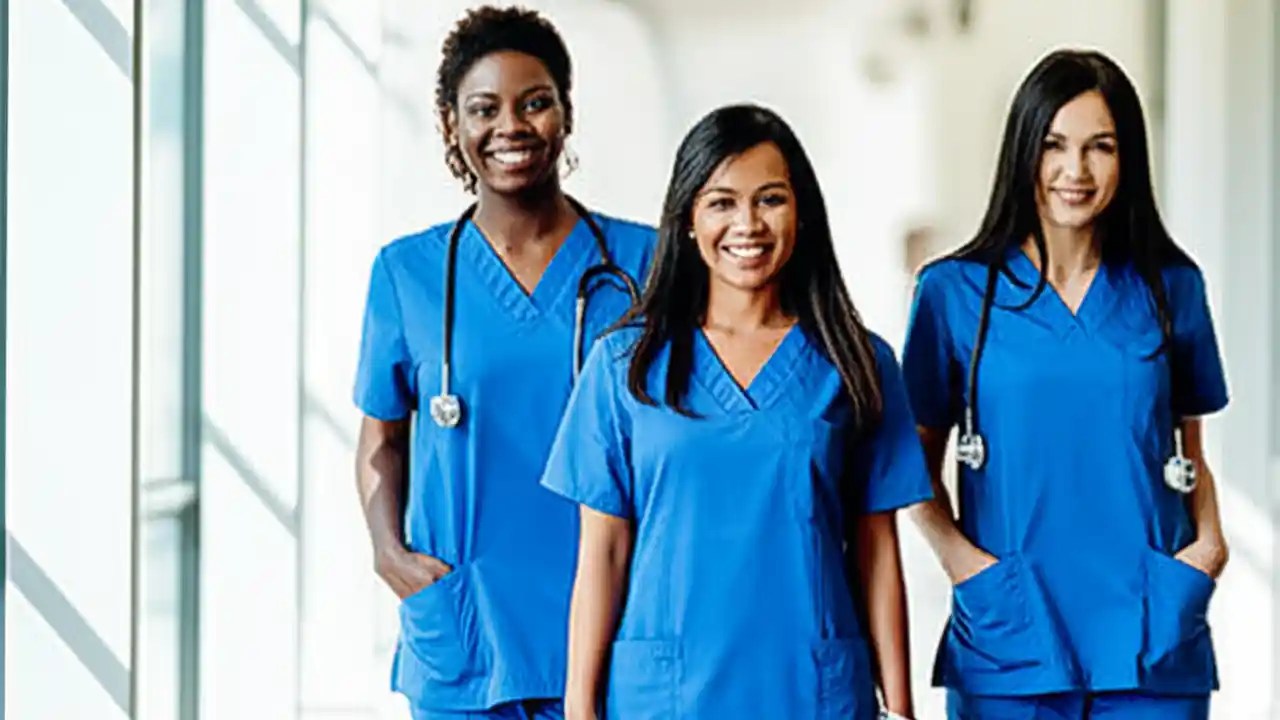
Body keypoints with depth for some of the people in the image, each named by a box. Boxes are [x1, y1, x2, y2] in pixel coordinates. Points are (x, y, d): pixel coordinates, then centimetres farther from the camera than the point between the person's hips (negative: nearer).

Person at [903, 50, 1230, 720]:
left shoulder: (1171, 287, 7)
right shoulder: (954, 290, 1)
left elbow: (1189, 449, 15)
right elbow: (918, 461, 6)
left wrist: (1209, 541, -3)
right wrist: (956, 555, -10)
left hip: (1150, 638, 1)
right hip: (1010, 640, -1)